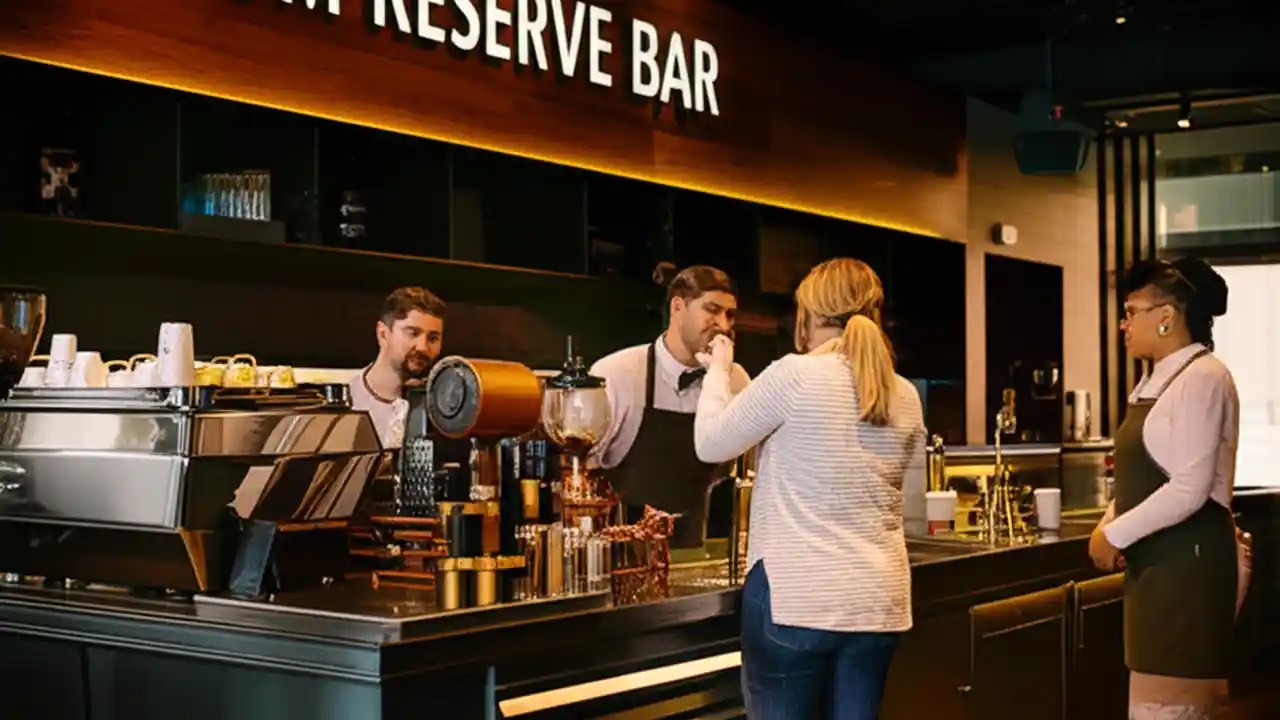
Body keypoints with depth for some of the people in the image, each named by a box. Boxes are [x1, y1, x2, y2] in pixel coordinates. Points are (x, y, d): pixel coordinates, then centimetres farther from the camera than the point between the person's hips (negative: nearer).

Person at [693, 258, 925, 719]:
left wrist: (718, 369, 15)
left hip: (795, 596, -5)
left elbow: (710, 444, 1)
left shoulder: (794, 375, -10)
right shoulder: (905, 396, 6)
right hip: (878, 599, 5)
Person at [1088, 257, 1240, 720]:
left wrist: (1115, 535, -15)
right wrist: (1109, 522, 2)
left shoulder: (1201, 378, -14)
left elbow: (1190, 489, -21)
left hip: (1186, 559, -9)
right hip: (1158, 560, 9)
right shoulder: (1157, 380, 14)